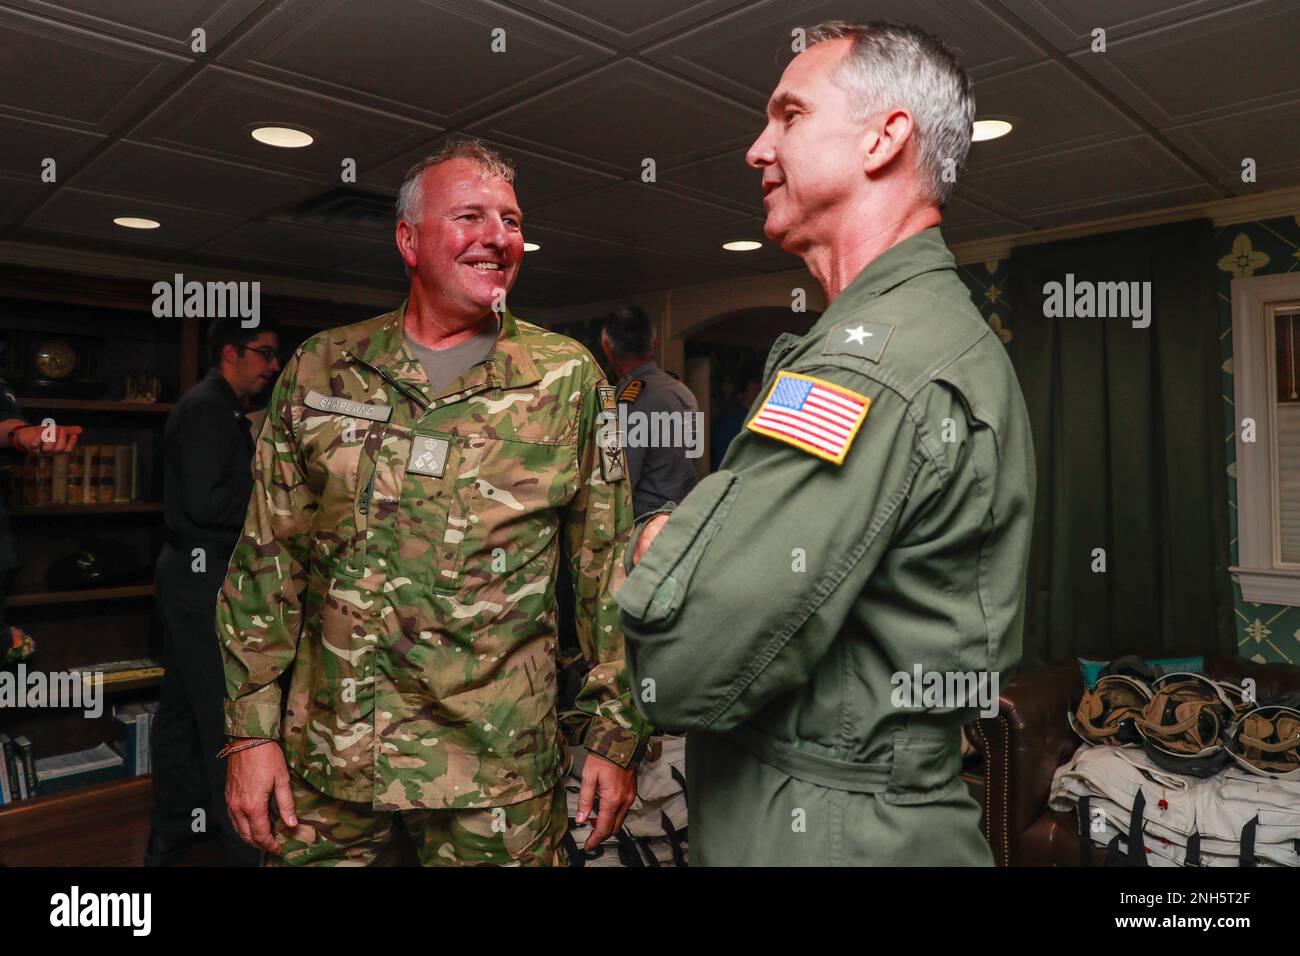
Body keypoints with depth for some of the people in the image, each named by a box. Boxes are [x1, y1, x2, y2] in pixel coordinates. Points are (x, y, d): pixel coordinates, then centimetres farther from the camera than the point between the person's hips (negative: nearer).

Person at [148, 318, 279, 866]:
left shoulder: (219, 408, 18)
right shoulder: (209, 409, -14)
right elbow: (206, 503, -22)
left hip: (187, 571, 11)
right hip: (206, 575, -11)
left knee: (182, 705, 16)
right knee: (227, 713, -5)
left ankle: (171, 832, 28)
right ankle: (246, 845, 3)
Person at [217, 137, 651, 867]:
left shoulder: (570, 378, -1)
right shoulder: (321, 370, 3)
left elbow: (607, 571, -1)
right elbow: (266, 564, 5)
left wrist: (616, 736, -2)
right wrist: (252, 730, 2)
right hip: (328, 759, 2)